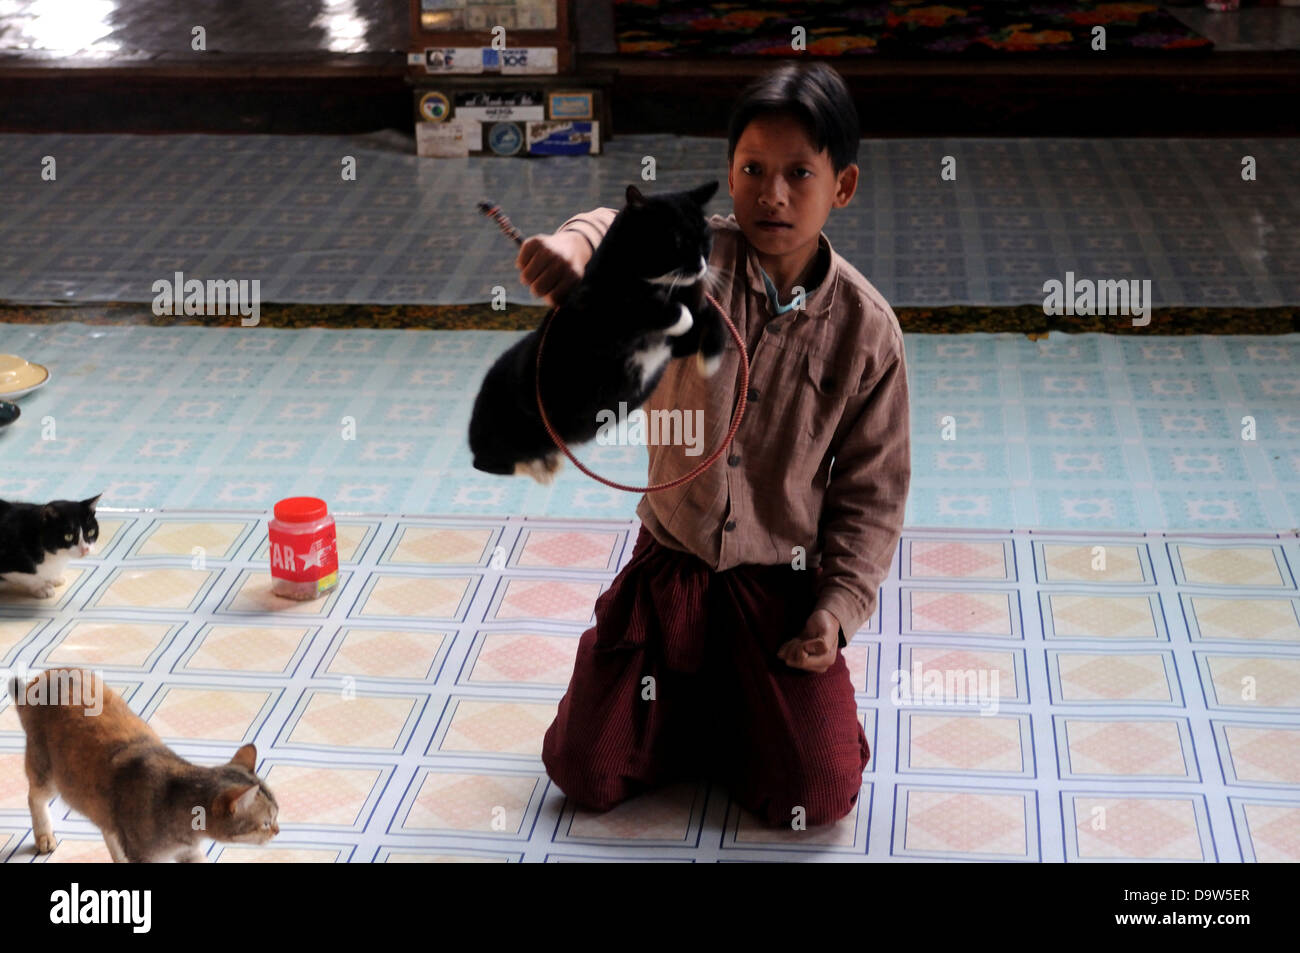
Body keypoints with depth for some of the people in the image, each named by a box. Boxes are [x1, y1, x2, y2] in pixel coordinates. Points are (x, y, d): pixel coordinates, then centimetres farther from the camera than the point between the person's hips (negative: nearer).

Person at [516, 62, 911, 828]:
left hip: (782, 584, 0)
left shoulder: (866, 326, -10)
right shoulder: (700, 258, -11)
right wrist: (575, 245, -57)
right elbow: (631, 234, -33)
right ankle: (699, 701, 29)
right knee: (587, 776, 0)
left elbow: (873, 488, -3)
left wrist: (838, 608, -11)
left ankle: (749, 704, 23)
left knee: (816, 801, -9)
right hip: (668, 565, 1)